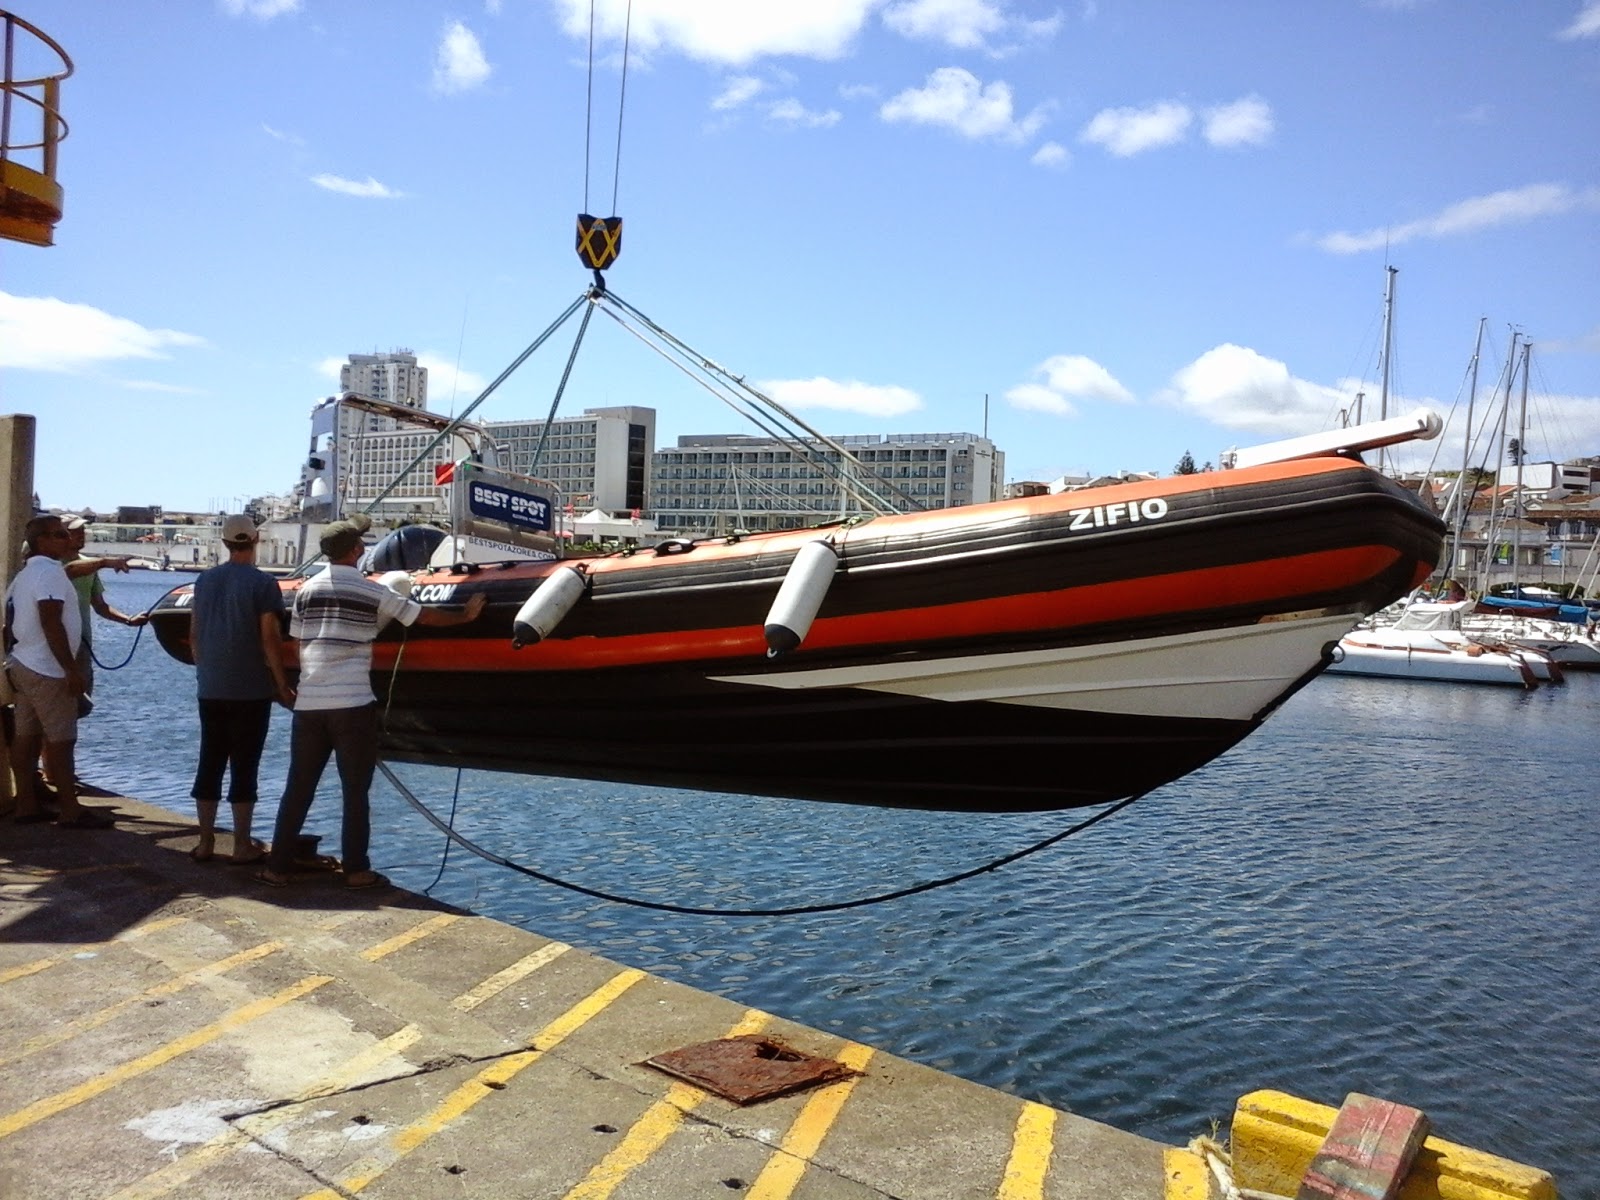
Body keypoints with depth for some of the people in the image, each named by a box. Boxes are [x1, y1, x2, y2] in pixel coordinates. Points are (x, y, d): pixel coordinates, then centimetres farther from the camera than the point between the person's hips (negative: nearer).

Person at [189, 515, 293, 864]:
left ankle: (205, 842, 17)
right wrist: (282, 687, -6)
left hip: (210, 690, 5)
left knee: (209, 764, 11)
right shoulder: (263, 583, -11)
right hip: (250, 691, -5)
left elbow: (194, 634, 12)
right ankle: (242, 846, 7)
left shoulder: (205, 580, 7)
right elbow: (270, 639, -13)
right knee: (244, 767, 1)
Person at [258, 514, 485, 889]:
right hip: (353, 704, -4)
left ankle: (277, 867, 17)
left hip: (308, 704, 4)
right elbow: (424, 616, 5)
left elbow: (299, 644, 10)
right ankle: (356, 870, 10)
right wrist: (465, 616, 20)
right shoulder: (372, 592, -2)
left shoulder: (306, 590, 9)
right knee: (355, 791, 5)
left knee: (298, 788, 12)